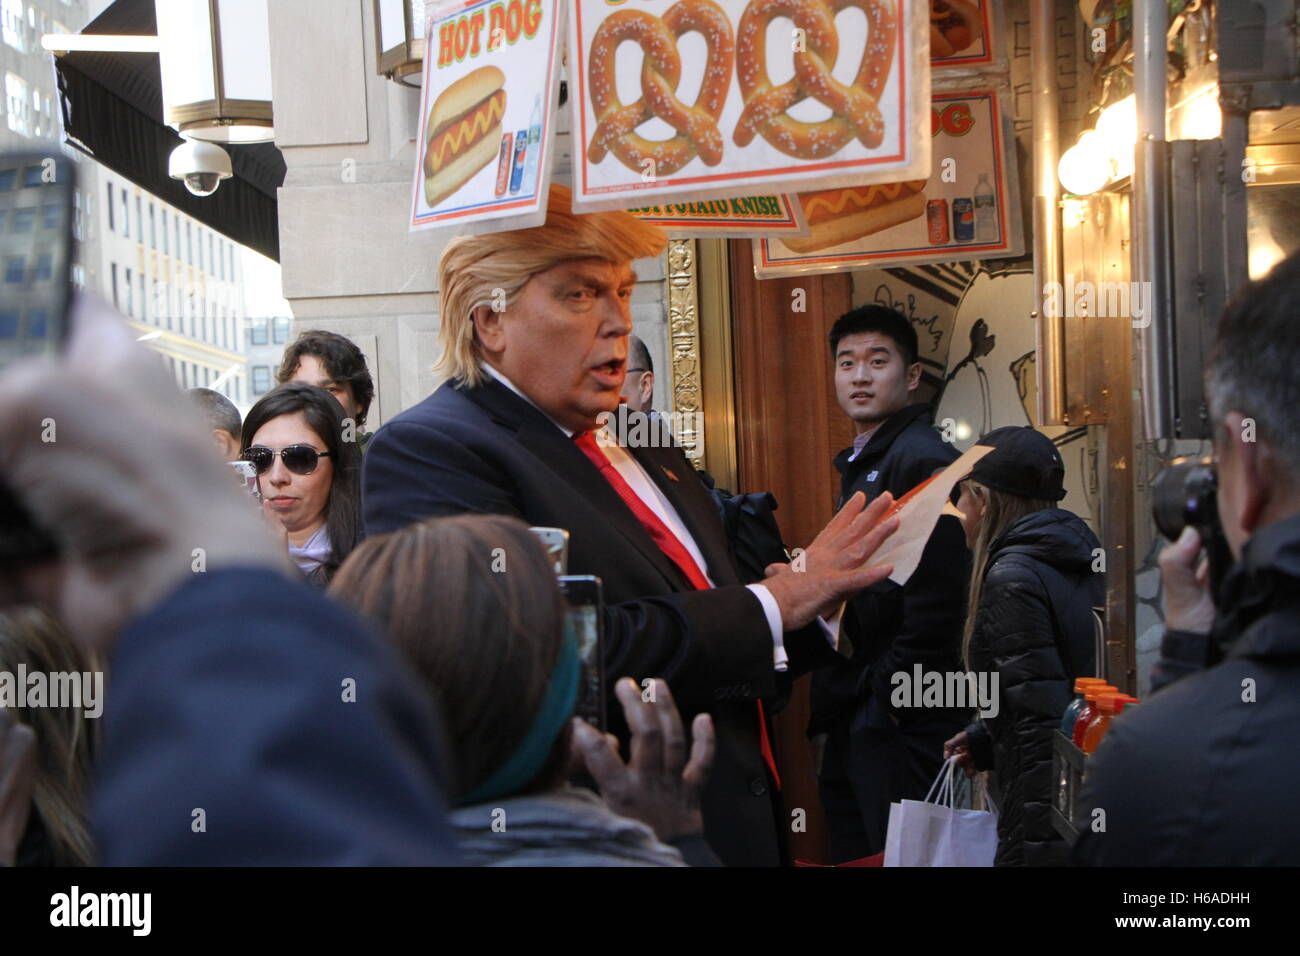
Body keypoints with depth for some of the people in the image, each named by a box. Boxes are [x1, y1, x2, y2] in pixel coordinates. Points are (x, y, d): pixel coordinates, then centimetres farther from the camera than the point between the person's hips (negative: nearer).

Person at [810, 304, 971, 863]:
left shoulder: (925, 462, -12)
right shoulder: (858, 468, 18)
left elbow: (935, 602, -20)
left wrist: (888, 698, -16)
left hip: (903, 727, -9)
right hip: (852, 723, 9)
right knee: (852, 855, 13)